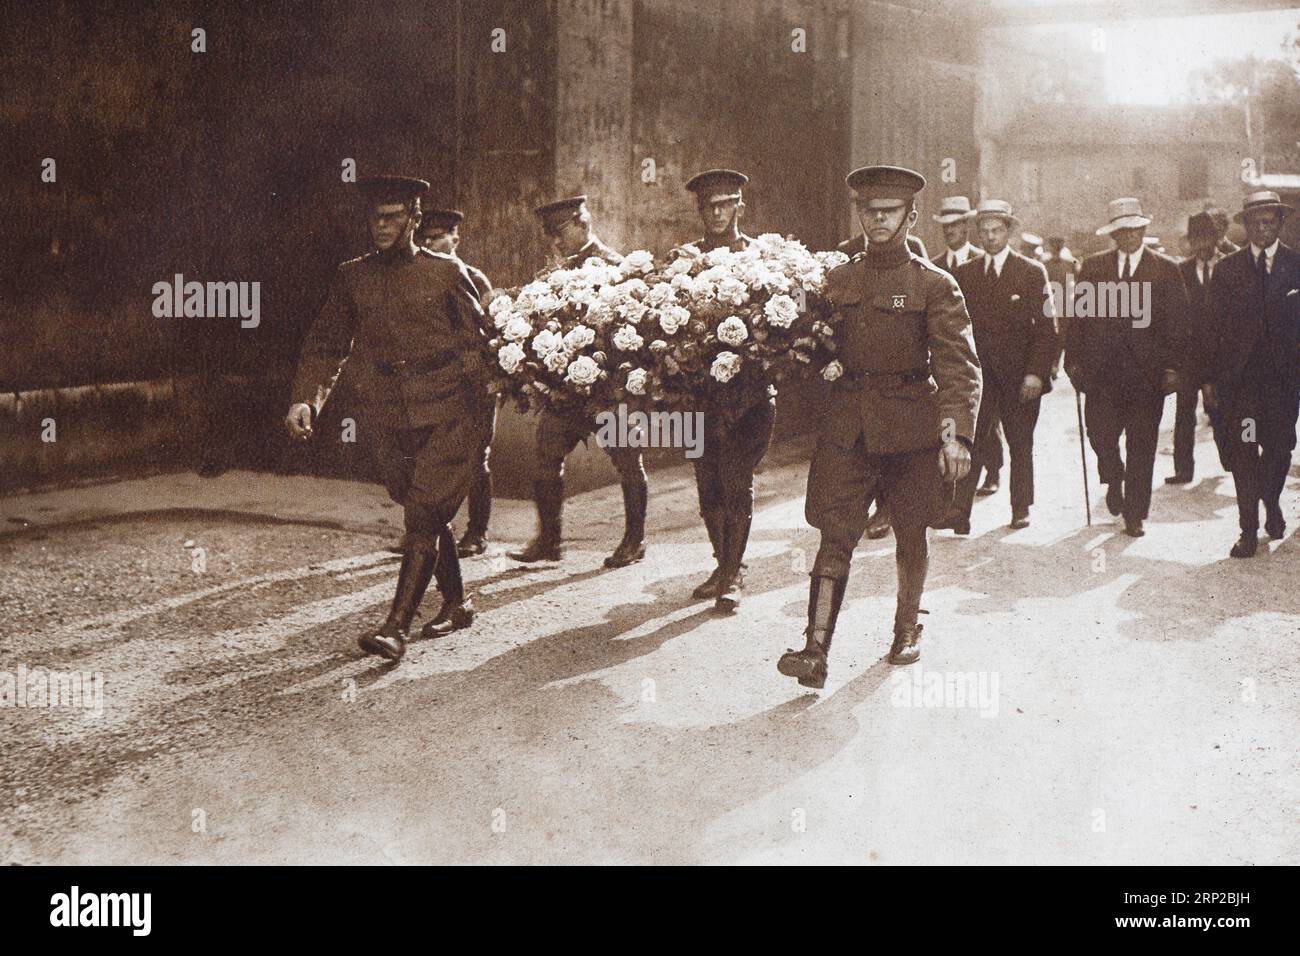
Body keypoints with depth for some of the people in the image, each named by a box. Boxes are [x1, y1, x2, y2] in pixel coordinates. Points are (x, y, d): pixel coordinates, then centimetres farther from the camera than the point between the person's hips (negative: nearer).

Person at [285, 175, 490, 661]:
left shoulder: (446, 272, 2)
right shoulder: (352, 277, 9)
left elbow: (475, 340, 4)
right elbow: (327, 344, 12)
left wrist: (475, 407, -4)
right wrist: (305, 399, -3)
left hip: (447, 415, -4)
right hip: (388, 418, 4)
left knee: (423, 517, -11)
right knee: (426, 515, 12)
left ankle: (396, 626, -12)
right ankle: (456, 604, 29)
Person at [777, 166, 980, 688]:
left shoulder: (935, 285, -1)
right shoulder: (838, 281, 9)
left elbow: (959, 365, -8)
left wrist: (957, 433, -20)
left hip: (910, 424, -1)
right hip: (846, 424, 2)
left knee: (910, 534, 10)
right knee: (836, 535, -7)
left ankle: (906, 630, 31)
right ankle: (815, 651, -12)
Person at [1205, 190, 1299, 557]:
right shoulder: (1226, 269, 6)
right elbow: (1216, 326, 4)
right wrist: (1212, 378, -1)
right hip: (1239, 373, 0)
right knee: (1242, 451, -3)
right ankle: (1249, 530, 4)